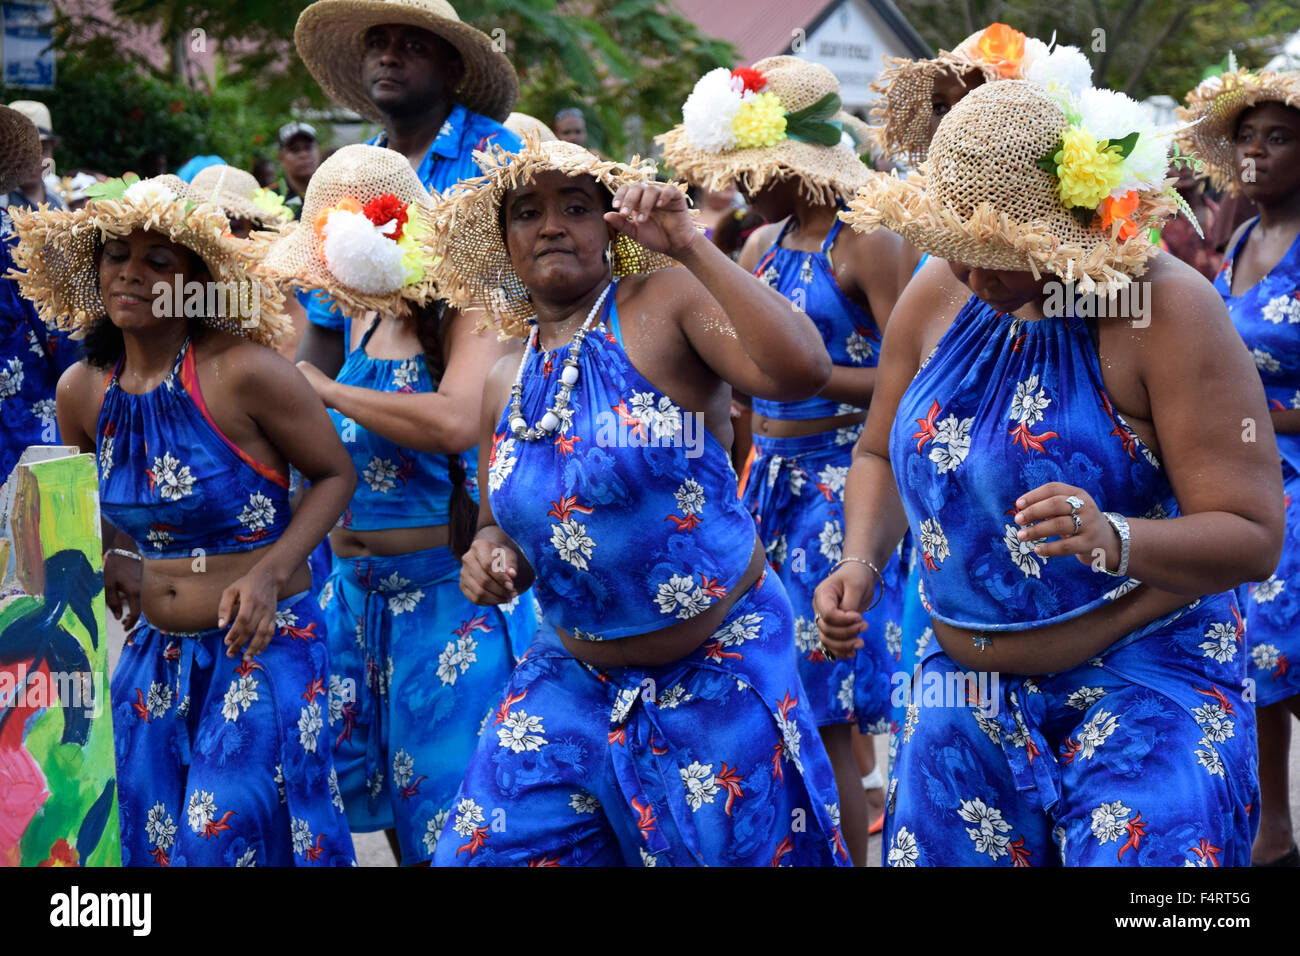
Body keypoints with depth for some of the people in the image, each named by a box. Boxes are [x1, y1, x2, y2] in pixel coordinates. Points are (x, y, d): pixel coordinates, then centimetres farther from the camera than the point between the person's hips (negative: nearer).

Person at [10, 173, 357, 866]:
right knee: (147, 836, 11)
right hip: (155, 652, 6)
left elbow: (335, 473, -7)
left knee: (225, 835, -6)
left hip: (260, 646, -6)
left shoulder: (242, 373, -17)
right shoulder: (82, 391, 1)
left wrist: (271, 570, -19)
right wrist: (109, 565, 1)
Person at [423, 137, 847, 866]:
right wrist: (488, 559, -5)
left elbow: (802, 369, -29)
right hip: (576, 682, 5)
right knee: (488, 848, 3)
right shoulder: (506, 388, 6)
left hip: (716, 677, -5)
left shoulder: (665, 304, -11)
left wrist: (691, 246, -28)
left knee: (732, 851, 7)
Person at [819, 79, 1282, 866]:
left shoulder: (1165, 308, -16)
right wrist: (860, 564, -4)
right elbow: (881, 453, 16)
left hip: (1142, 689, -5)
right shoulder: (936, 296, 1)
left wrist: (1115, 540, -37)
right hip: (967, 693, 5)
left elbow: (1254, 537, -18)